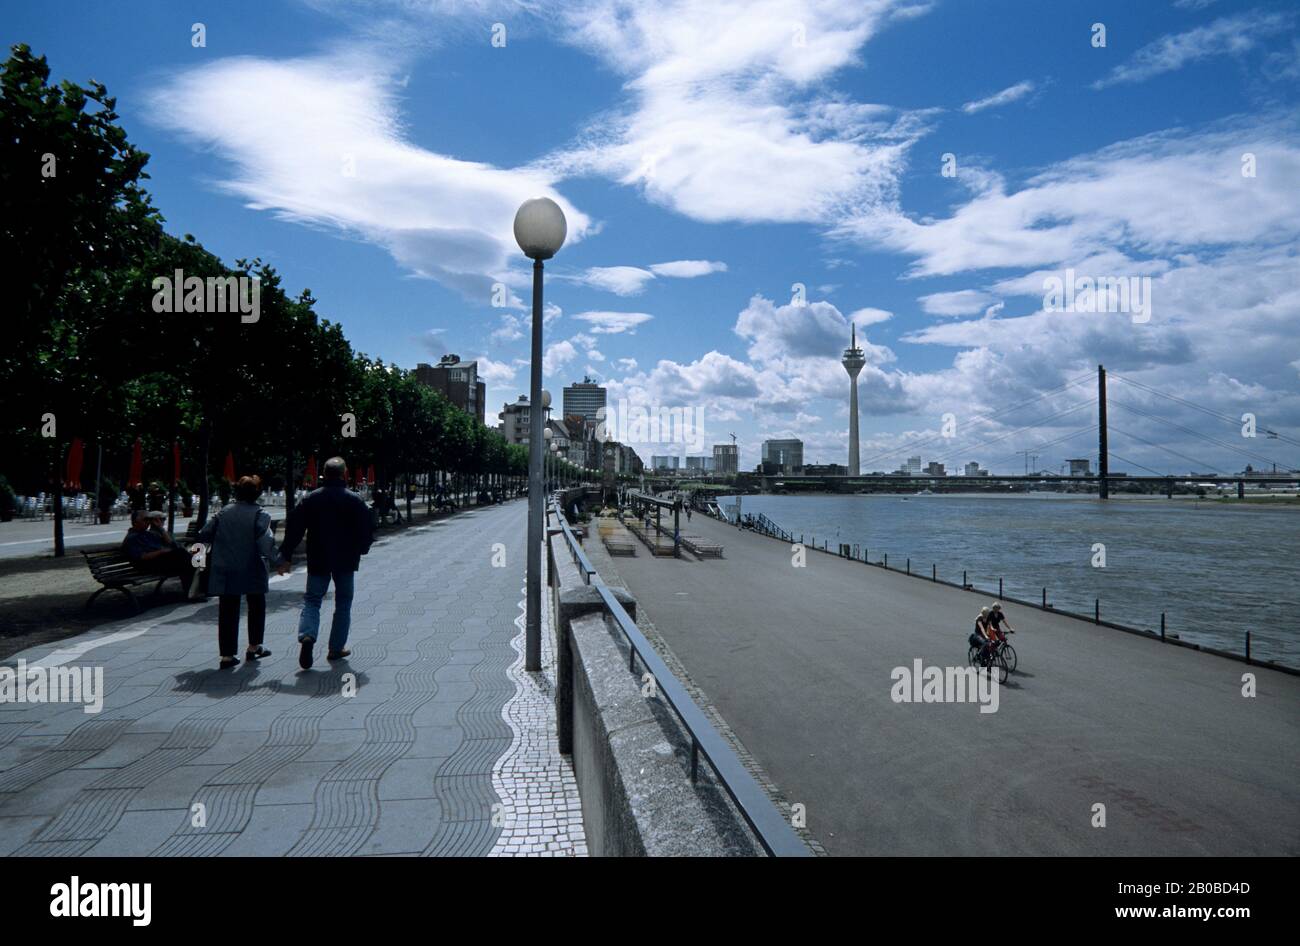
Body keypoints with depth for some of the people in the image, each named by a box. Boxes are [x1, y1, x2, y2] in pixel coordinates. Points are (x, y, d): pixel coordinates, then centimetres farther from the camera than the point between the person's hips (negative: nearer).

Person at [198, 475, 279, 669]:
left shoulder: (224, 513, 5)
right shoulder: (260, 514, -9)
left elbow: (203, 534, 5)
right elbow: (265, 540, -22)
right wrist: (274, 559, -13)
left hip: (224, 571, 3)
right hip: (251, 571, -3)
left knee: (227, 611, 7)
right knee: (256, 606, 17)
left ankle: (227, 655, 6)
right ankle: (253, 647, 25)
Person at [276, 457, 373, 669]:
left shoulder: (310, 500, 0)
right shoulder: (355, 501, -6)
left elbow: (294, 530, -2)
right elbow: (366, 533, -5)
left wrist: (286, 557, 4)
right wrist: (359, 550, 13)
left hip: (318, 561, 1)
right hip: (346, 562, -1)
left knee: (312, 600, 10)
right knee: (343, 604, 10)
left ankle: (307, 636, -15)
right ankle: (337, 648, 13)